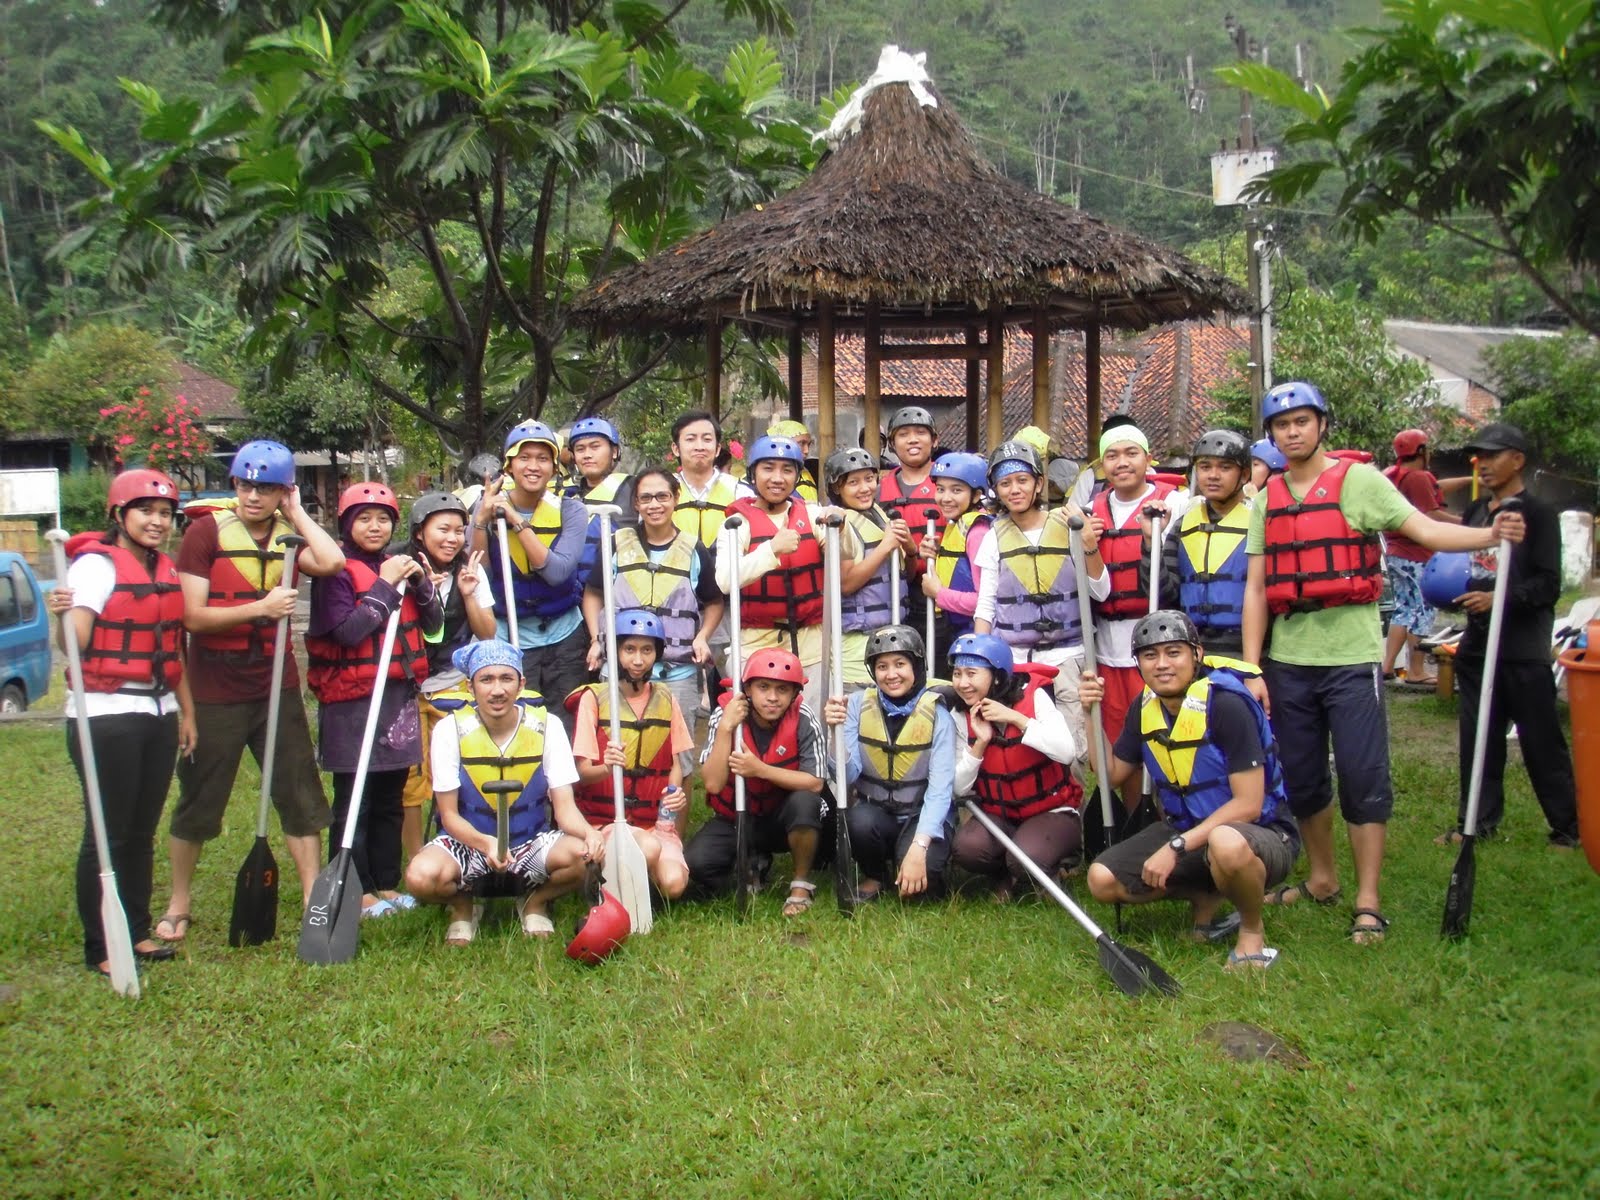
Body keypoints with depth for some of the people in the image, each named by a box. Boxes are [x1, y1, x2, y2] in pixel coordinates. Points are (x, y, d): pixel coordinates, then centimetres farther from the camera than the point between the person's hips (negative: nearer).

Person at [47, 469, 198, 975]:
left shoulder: (167, 571, 12)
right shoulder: (96, 564, -9)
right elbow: (73, 641, -20)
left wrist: (187, 711, 18)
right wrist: (62, 614, -41)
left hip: (158, 713, 7)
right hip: (106, 716, -7)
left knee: (142, 831, 13)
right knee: (107, 834, -2)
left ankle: (137, 932, 22)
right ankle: (100, 948, 6)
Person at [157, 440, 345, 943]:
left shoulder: (290, 534, 2)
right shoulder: (206, 531, -7)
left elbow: (332, 562, -20)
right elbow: (193, 616, -12)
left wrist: (297, 513, -10)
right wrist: (261, 608, -21)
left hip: (277, 688, 3)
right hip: (215, 692, -2)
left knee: (301, 797, 4)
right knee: (198, 802, 10)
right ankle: (179, 904, 27)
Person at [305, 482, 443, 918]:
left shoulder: (399, 565, 14)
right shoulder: (337, 570, -7)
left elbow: (433, 625, 11)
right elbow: (348, 630, -18)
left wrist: (421, 582, -4)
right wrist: (385, 584, -15)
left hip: (399, 694, 7)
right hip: (352, 698, -7)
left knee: (391, 800, 13)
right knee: (354, 802, -1)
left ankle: (387, 885, 21)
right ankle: (356, 892, 5)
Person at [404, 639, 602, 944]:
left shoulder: (547, 726, -9)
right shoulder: (450, 730, -10)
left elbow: (565, 807, -10)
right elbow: (449, 815, -8)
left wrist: (588, 831, -34)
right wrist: (485, 843, -30)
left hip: (531, 842, 1)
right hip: (470, 840, -1)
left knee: (580, 855, -32)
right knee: (421, 876, -34)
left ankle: (535, 902, 4)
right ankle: (462, 906, 5)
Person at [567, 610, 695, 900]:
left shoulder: (665, 699, 8)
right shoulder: (594, 697, -4)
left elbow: (675, 762, 9)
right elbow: (581, 772, -9)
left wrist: (675, 793, -14)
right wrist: (606, 767, -32)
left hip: (655, 818, 3)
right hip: (604, 817, -3)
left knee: (673, 885, -21)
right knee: (649, 849, -33)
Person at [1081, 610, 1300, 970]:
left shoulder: (1226, 705, -22)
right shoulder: (1145, 708, 0)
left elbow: (1248, 804, -23)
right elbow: (1112, 774, 11)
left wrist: (1176, 847, -26)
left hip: (1260, 833, -6)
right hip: (1185, 829, 7)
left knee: (1225, 843, -42)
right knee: (1102, 881, -11)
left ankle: (1253, 933, -10)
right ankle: (1206, 898, 10)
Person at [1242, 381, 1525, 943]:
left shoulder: (1359, 481, -1)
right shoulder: (1267, 499, 10)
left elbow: (1424, 529, -11)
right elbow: (1256, 588, 8)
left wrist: (1490, 535, -29)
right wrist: (1252, 668, 3)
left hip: (1351, 656, -4)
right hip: (1288, 660, 4)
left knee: (1364, 779, -3)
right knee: (1301, 779, 12)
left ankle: (1367, 903, 5)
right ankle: (1322, 878, 31)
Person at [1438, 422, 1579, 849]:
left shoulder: (1538, 514, -7)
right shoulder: (1476, 510, 13)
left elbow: (1547, 585, -13)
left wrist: (1498, 599, -23)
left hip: (1524, 649, -6)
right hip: (1478, 642, 6)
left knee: (1541, 742, 1)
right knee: (1478, 737, 11)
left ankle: (1568, 827, 13)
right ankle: (1478, 821, 20)